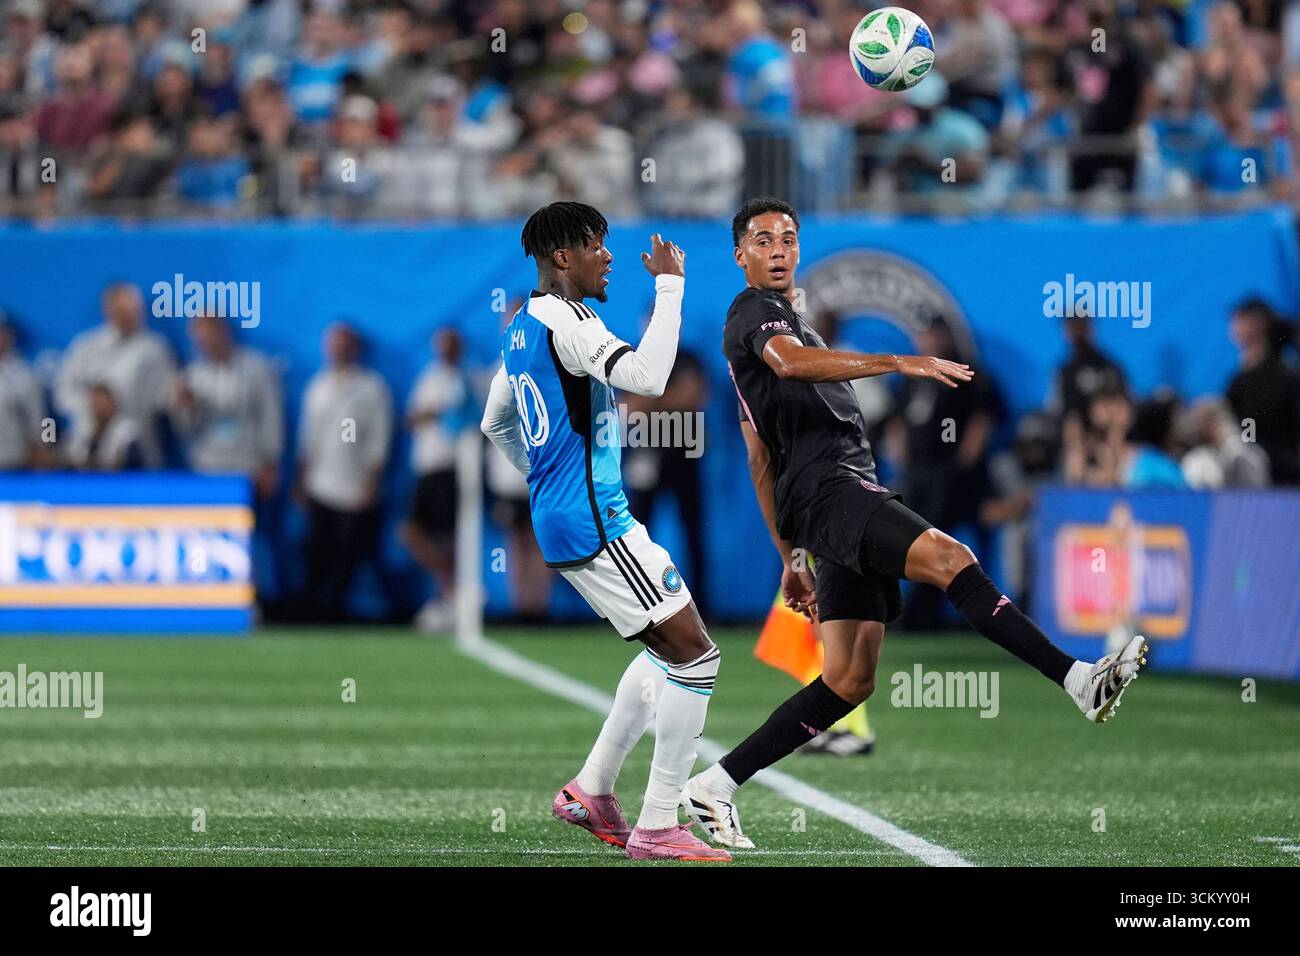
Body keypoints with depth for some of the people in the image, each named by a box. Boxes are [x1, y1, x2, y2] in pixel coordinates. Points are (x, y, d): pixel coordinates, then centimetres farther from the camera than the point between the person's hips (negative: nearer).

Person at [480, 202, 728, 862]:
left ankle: (591, 790, 21)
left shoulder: (521, 329, 15)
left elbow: (495, 424, 28)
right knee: (695, 655, -9)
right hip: (595, 522, -10)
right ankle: (657, 829, -8)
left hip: (560, 519, 10)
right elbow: (645, 376, -30)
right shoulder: (563, 319, -16)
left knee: (669, 649, 20)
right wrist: (669, 287, -22)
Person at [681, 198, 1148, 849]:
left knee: (850, 681, 2)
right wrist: (899, 363, -34)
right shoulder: (752, 312, 1)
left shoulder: (783, 320, 31)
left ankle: (712, 788, 4)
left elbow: (761, 462, 31)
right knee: (948, 558, -27)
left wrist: (791, 558, 28)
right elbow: (791, 362, -25)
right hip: (827, 485, -10)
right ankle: (1078, 680, -40)